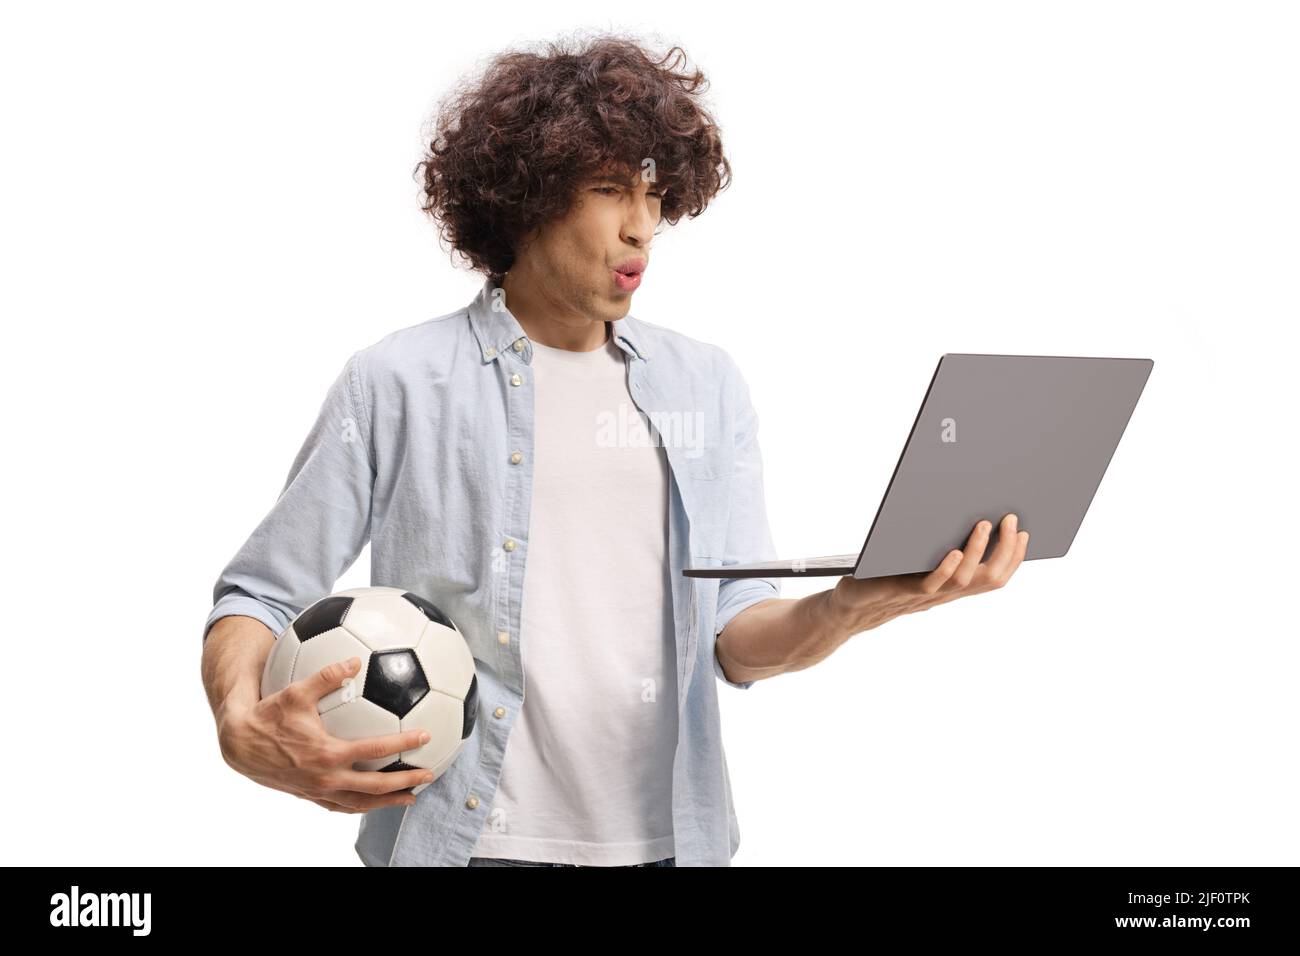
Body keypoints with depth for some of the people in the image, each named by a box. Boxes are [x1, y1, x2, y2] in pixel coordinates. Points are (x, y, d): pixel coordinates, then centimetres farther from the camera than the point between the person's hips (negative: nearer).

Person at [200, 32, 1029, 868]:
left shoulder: (708, 386, 4)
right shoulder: (397, 384, -4)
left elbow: (740, 639, -1)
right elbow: (261, 596, -1)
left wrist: (846, 610, -22)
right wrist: (242, 726, -21)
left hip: (672, 837, 3)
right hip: (467, 838, -2)